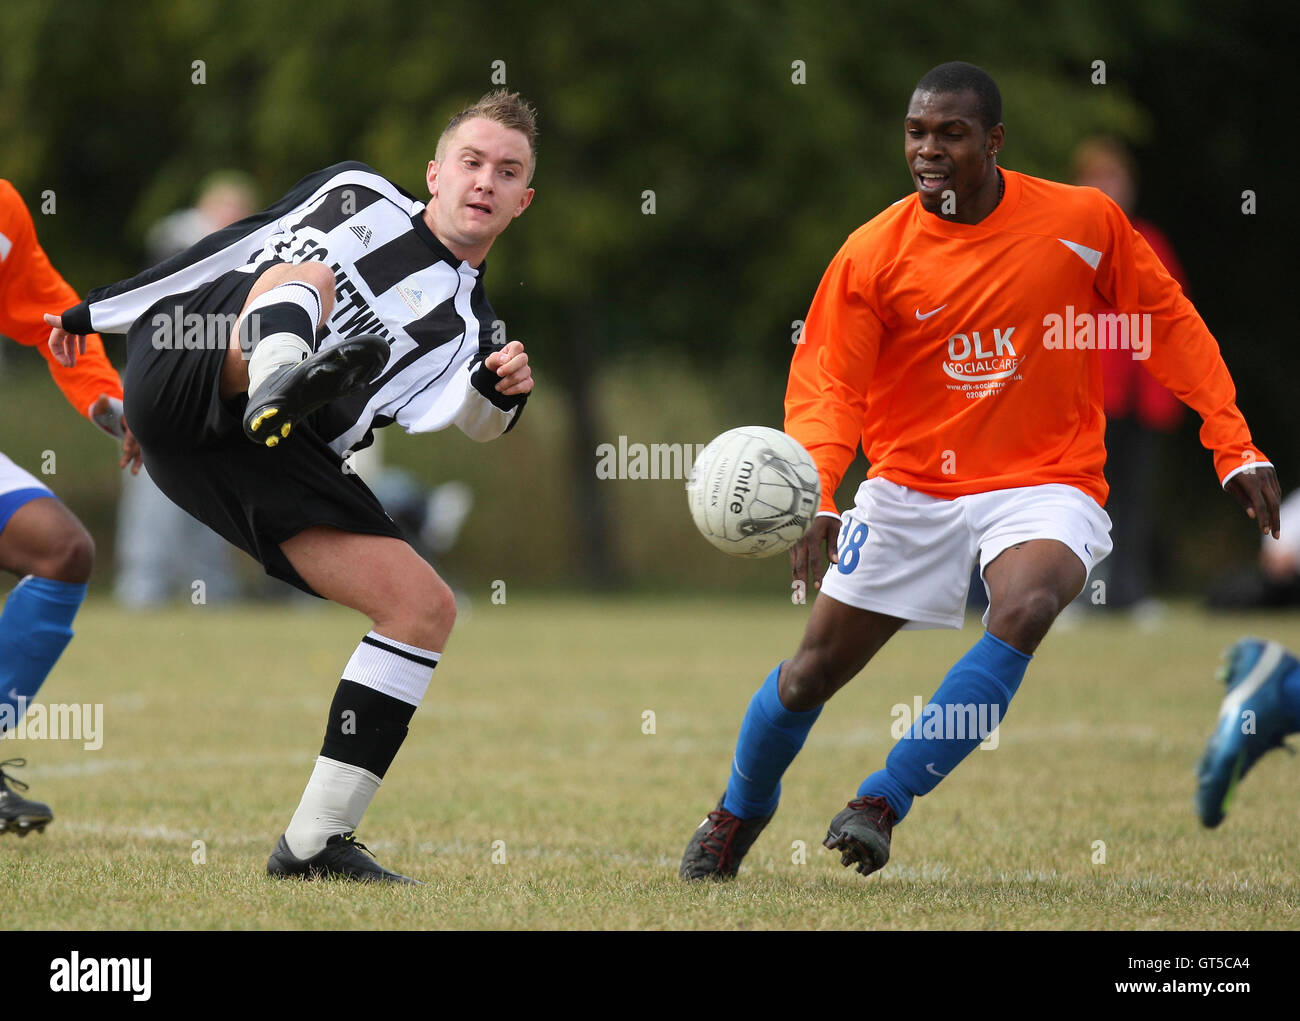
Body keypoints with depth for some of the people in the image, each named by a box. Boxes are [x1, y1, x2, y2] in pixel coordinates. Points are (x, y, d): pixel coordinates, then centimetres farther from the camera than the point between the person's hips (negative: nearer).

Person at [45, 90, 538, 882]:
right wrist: (98, 309, 24)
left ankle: (317, 841, -7)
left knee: (426, 607, -9)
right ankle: (279, 380, -65)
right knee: (309, 274, -27)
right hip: (188, 377, -3)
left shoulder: (469, 328, 18)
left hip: (270, 460, 3)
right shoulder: (360, 197, 17)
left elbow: (435, 414, -3)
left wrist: (492, 393, -25)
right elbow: (231, 247, 22)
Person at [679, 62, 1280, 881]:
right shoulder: (873, 254, -8)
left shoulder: (1085, 221, -7)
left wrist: (1236, 449, -1)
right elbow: (826, 386, -10)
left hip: (1044, 483, -1)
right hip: (912, 487, 1)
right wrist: (813, 499, -27)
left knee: (1024, 610, -33)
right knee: (815, 671, 5)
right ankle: (739, 813, 36)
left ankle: (885, 801, -25)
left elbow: (1169, 323, 3)